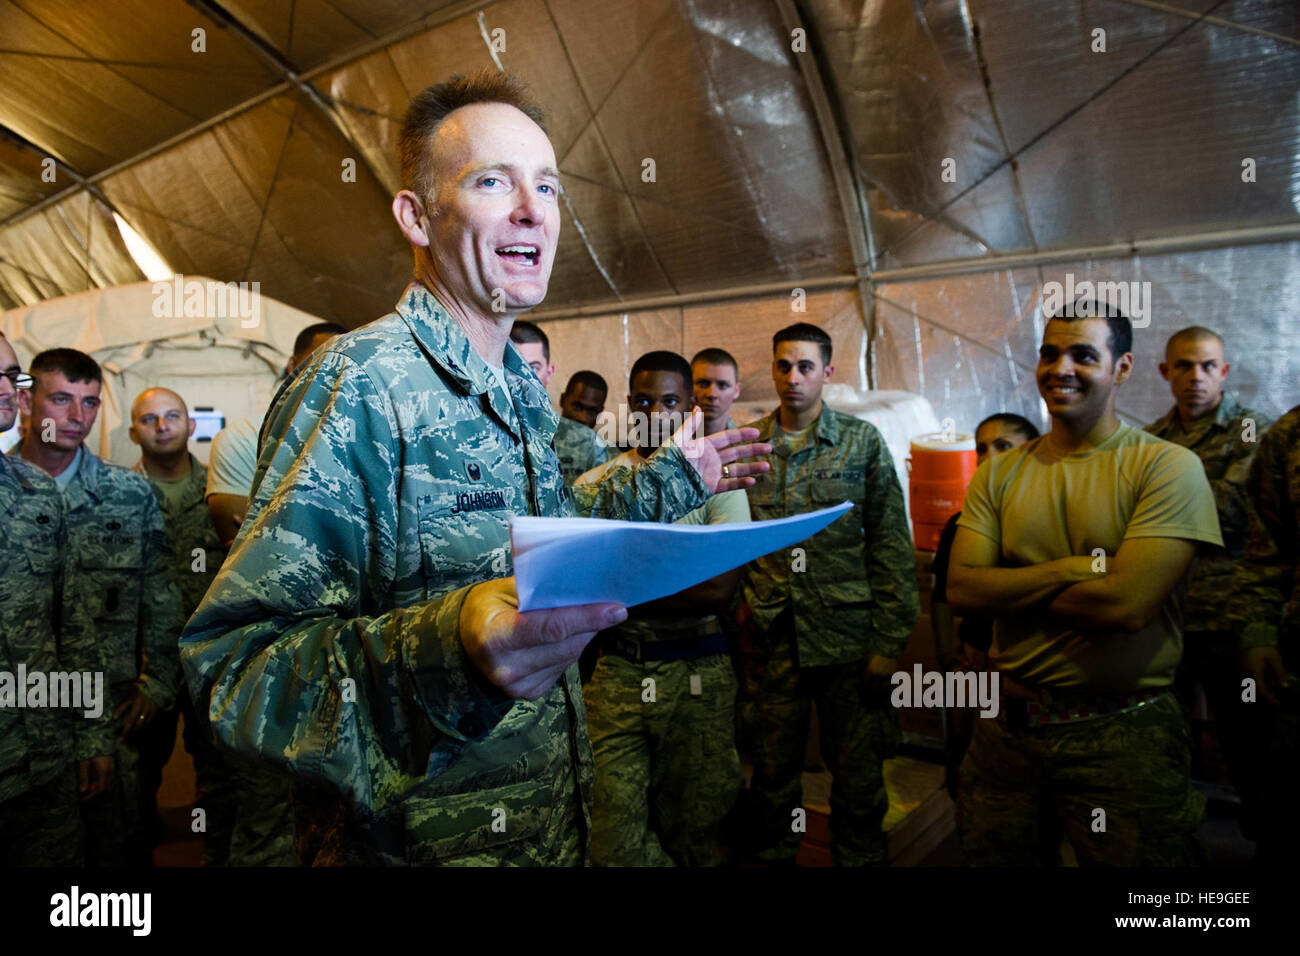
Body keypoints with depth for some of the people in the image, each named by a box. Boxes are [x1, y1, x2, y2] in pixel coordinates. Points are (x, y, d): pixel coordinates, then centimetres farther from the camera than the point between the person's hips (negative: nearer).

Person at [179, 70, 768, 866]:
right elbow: (231, 662, -24)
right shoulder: (359, 385, -20)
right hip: (417, 841, -7)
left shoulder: (523, 392, 5)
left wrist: (669, 481, 19)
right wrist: (440, 653, -40)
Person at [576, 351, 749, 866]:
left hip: (698, 674, -1)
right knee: (612, 842, -2)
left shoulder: (718, 480, 1)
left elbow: (719, 592, -10)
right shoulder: (596, 483, 7)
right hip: (615, 672, 1)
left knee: (692, 831, 12)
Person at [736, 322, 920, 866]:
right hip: (769, 640, 2)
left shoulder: (863, 442, 1)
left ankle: (859, 858, 31)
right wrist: (733, 613, 1)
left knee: (858, 778, 10)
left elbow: (891, 547, -1)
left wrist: (888, 643, -7)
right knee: (772, 775, 13)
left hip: (848, 638, -1)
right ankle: (772, 855, 34)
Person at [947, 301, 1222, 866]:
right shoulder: (999, 472, 4)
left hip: (1124, 735, -4)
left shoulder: (1168, 466, -9)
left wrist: (1011, 590, -9)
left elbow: (1130, 604, -21)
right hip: (1008, 727, 4)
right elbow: (961, 590, -7)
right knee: (993, 856, 18)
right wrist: (1074, 569, -17)